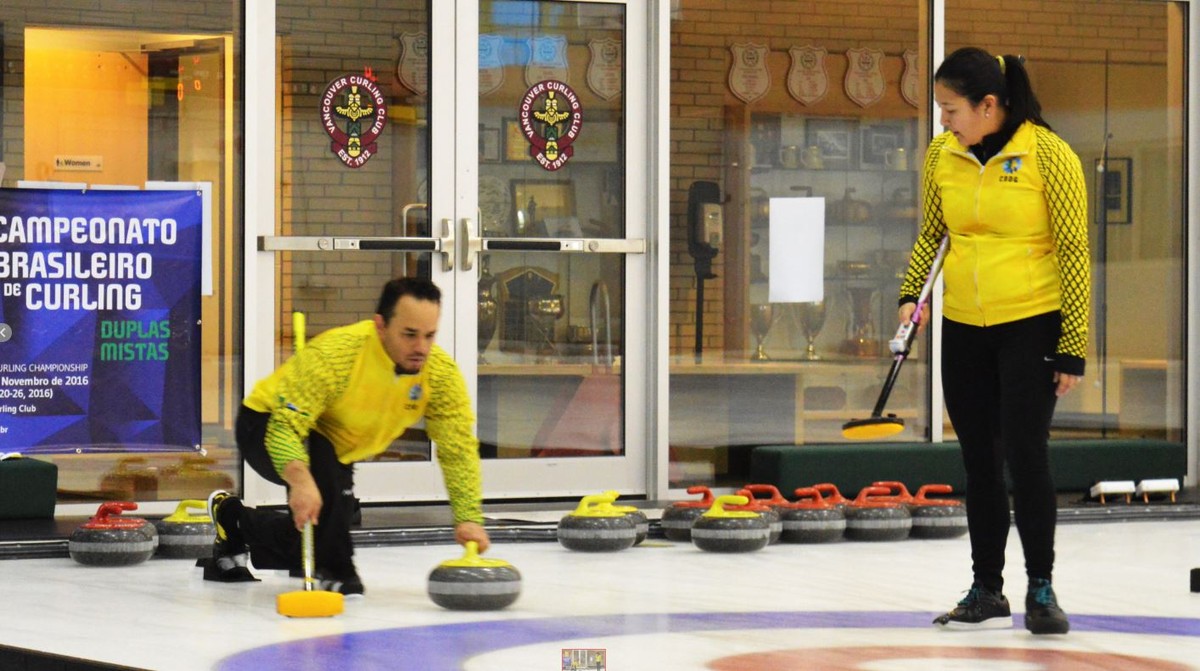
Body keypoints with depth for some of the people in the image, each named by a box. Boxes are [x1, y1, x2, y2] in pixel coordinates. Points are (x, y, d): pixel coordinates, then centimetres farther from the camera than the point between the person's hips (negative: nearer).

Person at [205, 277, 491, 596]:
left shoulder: (441, 372, -23)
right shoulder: (334, 353, -38)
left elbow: (459, 447, -20)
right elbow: (285, 426, -41)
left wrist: (469, 518, -32)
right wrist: (301, 480, -59)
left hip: (337, 447, 7)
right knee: (321, 465, -38)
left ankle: (233, 519, 43)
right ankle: (333, 571, -19)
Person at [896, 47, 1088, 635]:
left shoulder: (1049, 157, -13)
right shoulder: (942, 156, 2)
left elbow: (1073, 252, -10)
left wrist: (1074, 347, -11)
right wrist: (910, 293, 0)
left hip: (1031, 326, -5)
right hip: (962, 328, 5)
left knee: (1025, 454, -10)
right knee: (979, 461, 9)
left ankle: (1041, 589, 4)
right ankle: (987, 593, 19)